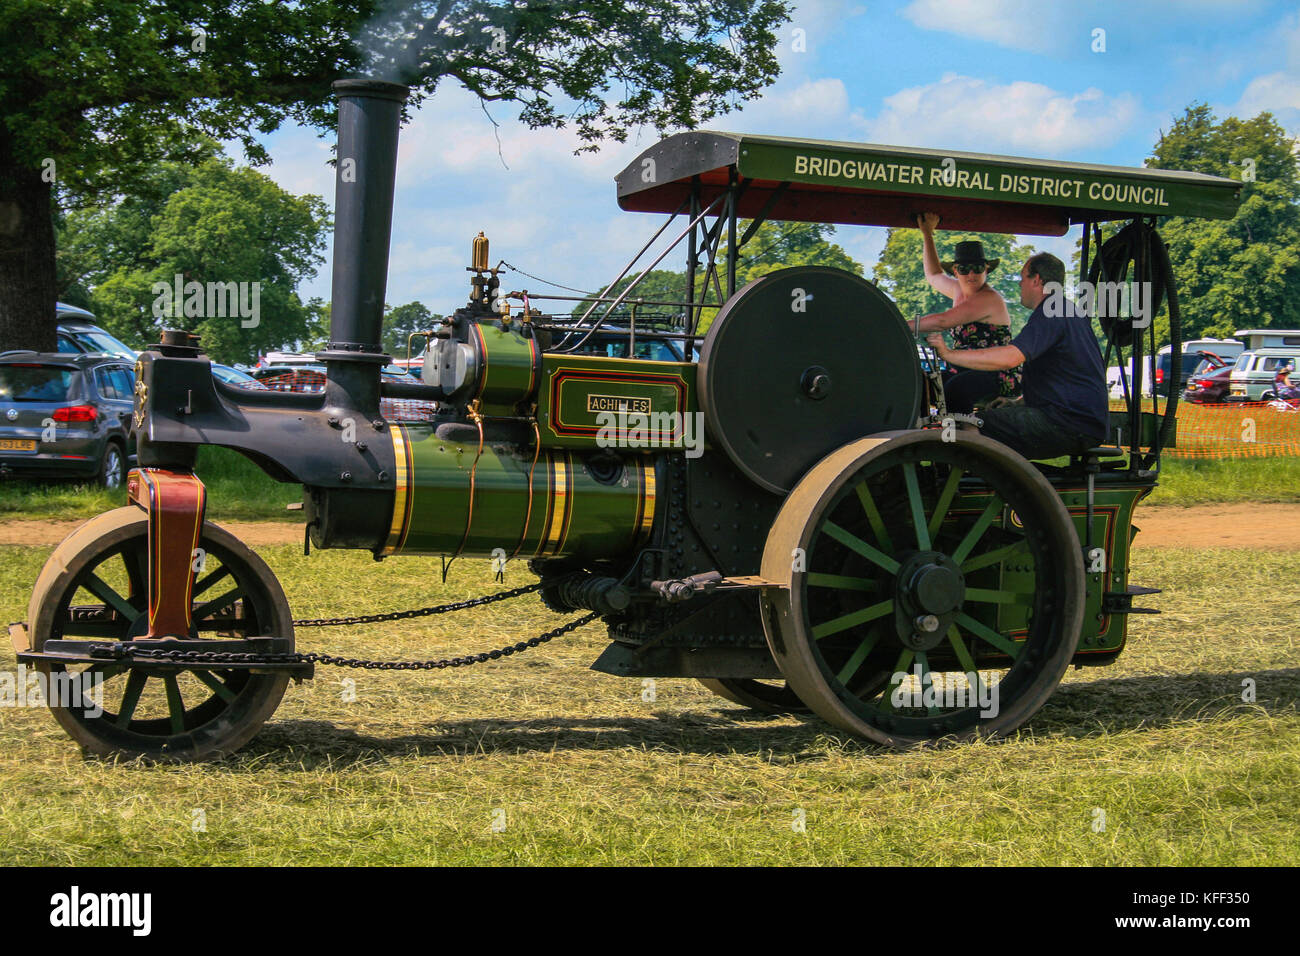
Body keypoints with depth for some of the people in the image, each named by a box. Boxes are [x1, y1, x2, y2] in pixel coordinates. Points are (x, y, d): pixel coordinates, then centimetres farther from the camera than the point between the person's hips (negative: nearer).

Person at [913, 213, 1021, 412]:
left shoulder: (988, 299, -16)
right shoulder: (959, 291, 13)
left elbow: (943, 321, -25)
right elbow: (934, 276, 34)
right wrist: (927, 233, 30)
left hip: (1002, 376, -9)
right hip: (969, 372, 9)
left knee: (955, 389, -37)